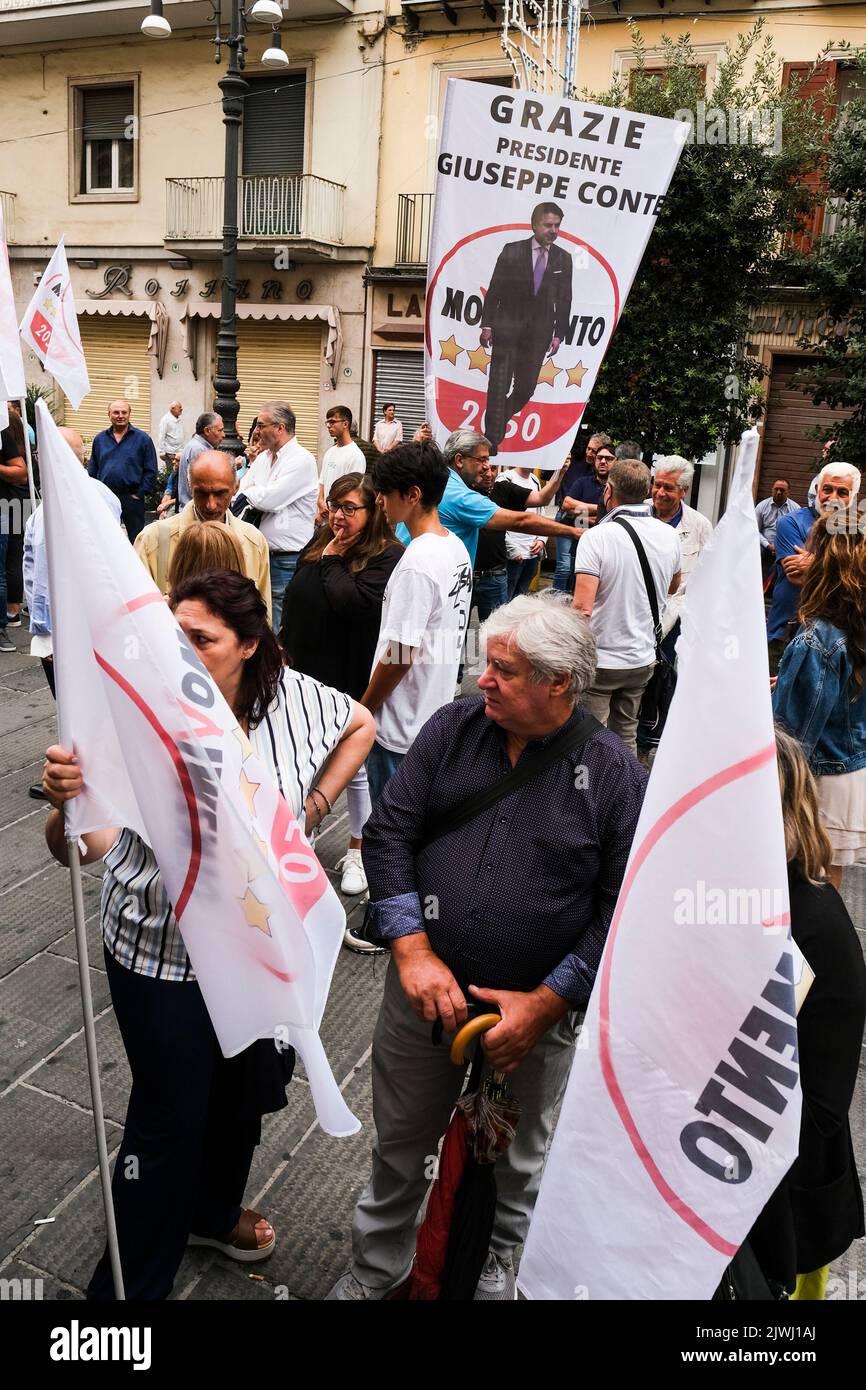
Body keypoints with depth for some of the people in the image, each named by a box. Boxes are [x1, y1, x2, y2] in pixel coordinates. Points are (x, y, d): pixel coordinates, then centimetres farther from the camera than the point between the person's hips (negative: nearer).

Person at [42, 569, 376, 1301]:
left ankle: (213, 1211, 55)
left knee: (247, 1093, 25)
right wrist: (67, 803, -53)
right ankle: (131, 1283, 34)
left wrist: (315, 803, 1)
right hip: (165, 957, -4)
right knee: (170, 1118, 9)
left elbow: (360, 726, 10)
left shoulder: (294, 696, -11)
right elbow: (84, 847, -31)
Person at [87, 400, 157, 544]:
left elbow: (150, 471, -3)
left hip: (132, 498, -3)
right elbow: (92, 470, 13)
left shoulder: (142, 439, -1)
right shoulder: (100, 439, 9)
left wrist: (139, 494, -9)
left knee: (136, 538, 2)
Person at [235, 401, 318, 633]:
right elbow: (238, 499, 11)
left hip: (288, 559, -8)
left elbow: (269, 499, -19)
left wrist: (249, 493, 0)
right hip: (263, 553, 8)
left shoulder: (301, 460, -12)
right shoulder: (263, 458, 13)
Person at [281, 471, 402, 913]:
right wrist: (285, 651, 14)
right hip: (307, 676, 6)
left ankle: (357, 852, 27)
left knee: (355, 768, 10)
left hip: (353, 681, -6)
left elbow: (353, 602, -29)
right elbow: (291, 604, 16)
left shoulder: (386, 556, -14)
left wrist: (332, 560, -17)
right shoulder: (316, 546, 7)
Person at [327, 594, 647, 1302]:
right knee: (399, 1145, 21)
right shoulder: (454, 726, -7)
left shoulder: (616, 774, -14)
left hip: (538, 1007, -2)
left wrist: (545, 1002, -16)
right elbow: (389, 832, -6)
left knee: (518, 1162, 21)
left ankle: (496, 1275, 51)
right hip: (425, 987, 2)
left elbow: (623, 906, -13)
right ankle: (374, 1271, 48)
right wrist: (413, 950, -14)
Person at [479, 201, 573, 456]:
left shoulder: (563, 259, 6)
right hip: (507, 329, -2)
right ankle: (492, 439, 3)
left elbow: (564, 300, 7)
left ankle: (499, 420, 32)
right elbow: (494, 289, 0)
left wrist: (558, 334, 1)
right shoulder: (512, 251, 0)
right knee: (499, 386, -4)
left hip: (539, 334, 3)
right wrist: (487, 324, -6)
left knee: (526, 387, 5)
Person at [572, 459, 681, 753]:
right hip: (642, 659, 5)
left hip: (599, 662, -5)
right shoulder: (669, 535, 0)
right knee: (626, 736, 19)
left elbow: (582, 607, -24)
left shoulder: (596, 537, -17)